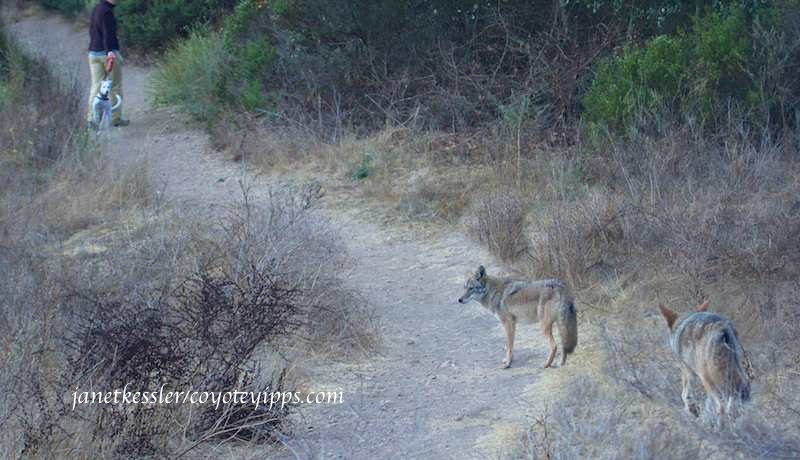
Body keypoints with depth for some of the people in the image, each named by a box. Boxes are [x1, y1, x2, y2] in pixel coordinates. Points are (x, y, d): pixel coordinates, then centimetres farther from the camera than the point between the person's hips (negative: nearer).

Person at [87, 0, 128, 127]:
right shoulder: (107, 11, -15)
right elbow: (108, 34, -24)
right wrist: (110, 52, -30)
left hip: (93, 53, 8)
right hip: (107, 52, -8)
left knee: (96, 86, 7)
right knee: (115, 87, 4)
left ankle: (92, 118, 2)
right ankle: (116, 119, 9)